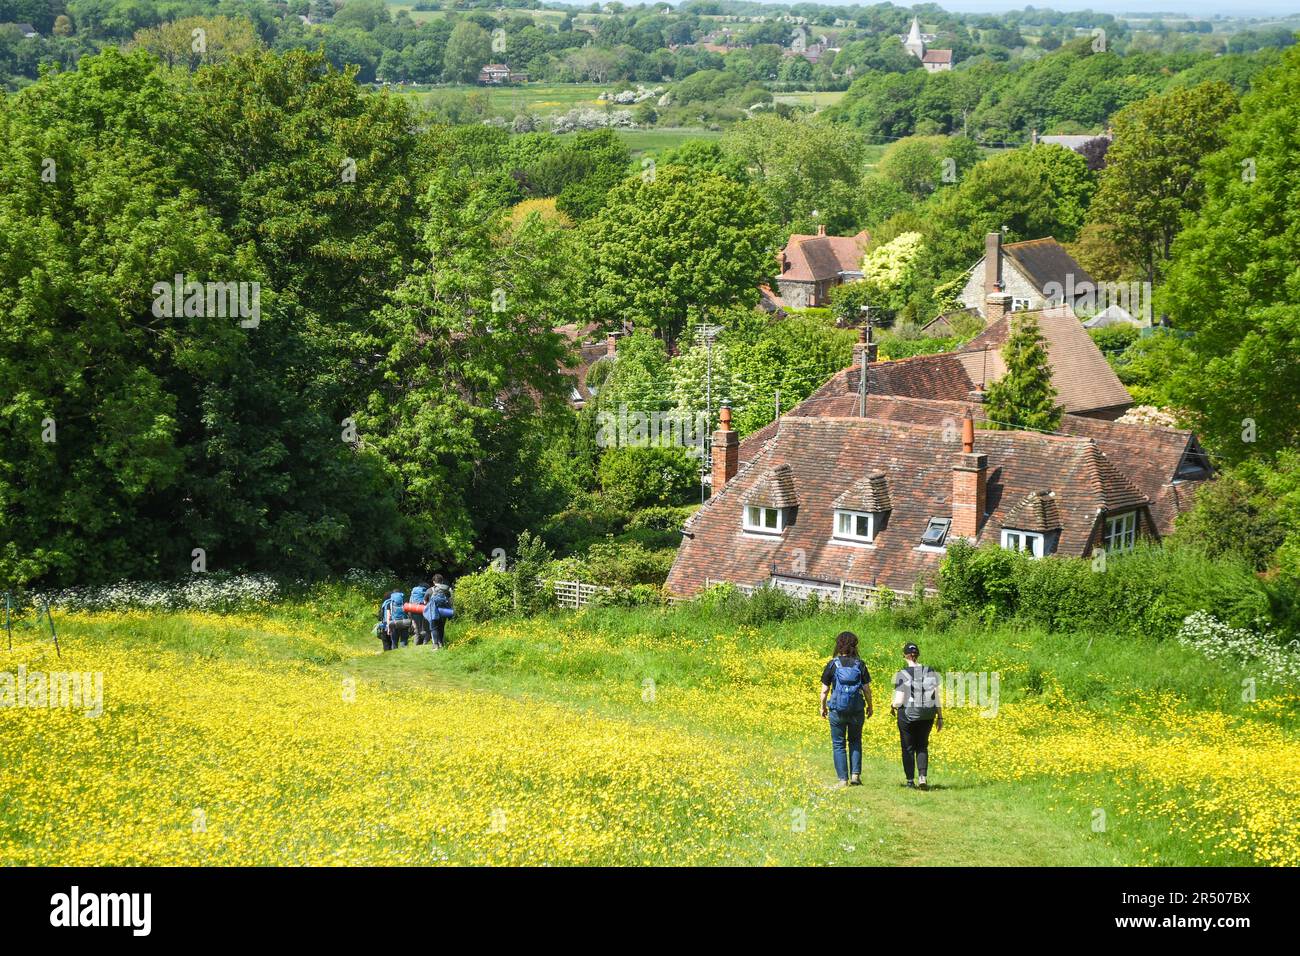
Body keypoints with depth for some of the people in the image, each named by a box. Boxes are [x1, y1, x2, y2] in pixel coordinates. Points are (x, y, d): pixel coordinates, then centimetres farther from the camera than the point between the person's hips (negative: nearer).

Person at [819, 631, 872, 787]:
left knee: (838, 744, 7)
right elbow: (867, 689, 1)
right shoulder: (860, 664, -3)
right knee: (855, 741, 19)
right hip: (857, 710, 2)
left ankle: (843, 779, 4)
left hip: (837, 710, -2)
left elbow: (825, 690, -3)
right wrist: (869, 706, 17)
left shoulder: (832, 664, -6)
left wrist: (823, 707, 12)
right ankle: (855, 774, 7)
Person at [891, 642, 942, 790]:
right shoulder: (930, 672, -2)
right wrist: (940, 716, 6)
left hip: (907, 715, -3)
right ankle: (922, 777, -2)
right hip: (927, 715, 3)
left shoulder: (902, 675, -12)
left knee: (908, 747, 12)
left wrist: (893, 707, 9)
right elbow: (936, 696, -1)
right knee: (922, 746, 16)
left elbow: (899, 700, -13)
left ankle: (910, 781, 14)